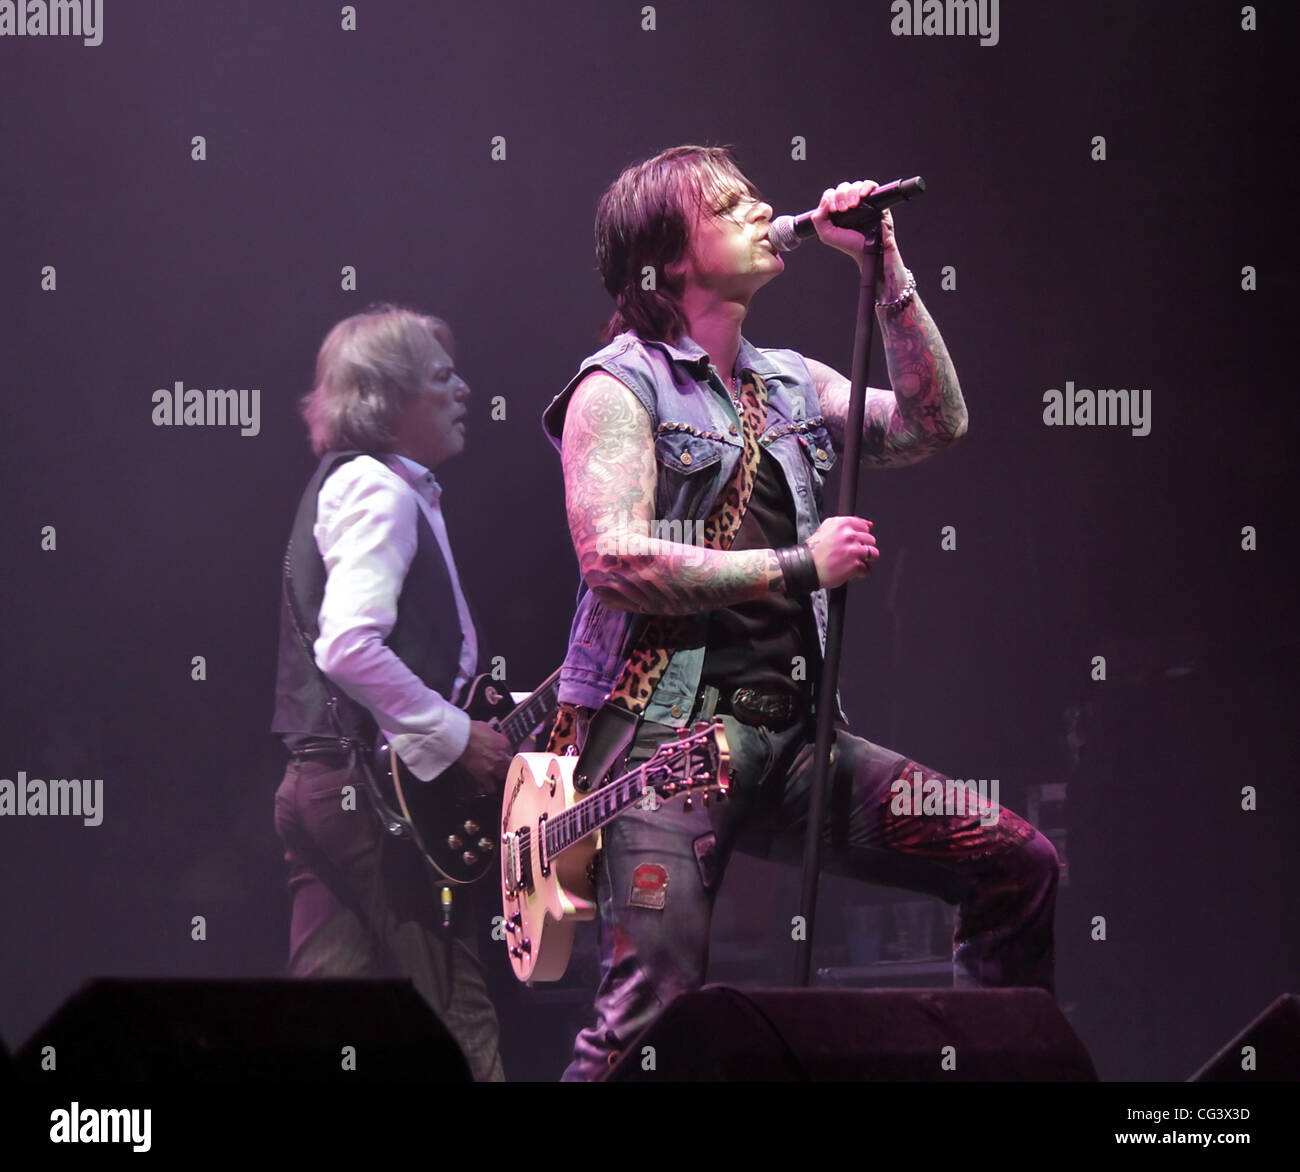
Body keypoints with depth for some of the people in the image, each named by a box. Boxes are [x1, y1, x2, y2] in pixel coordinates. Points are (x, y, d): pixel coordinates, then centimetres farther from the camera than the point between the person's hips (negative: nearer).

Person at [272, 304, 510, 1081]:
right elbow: (349, 648, -26)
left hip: (319, 784, 10)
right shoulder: (382, 491, -12)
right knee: (458, 1023, -7)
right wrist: (458, 736, -18)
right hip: (379, 787, -10)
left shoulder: (348, 482, 20)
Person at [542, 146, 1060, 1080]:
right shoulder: (618, 388, -1)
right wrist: (802, 566, -10)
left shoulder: (792, 383, 20)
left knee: (1018, 866, 0)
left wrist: (886, 269, 5)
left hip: (790, 735, 7)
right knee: (652, 1002, -19)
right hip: (668, 733, -7)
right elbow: (616, 559, -14)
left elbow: (932, 425, 9)